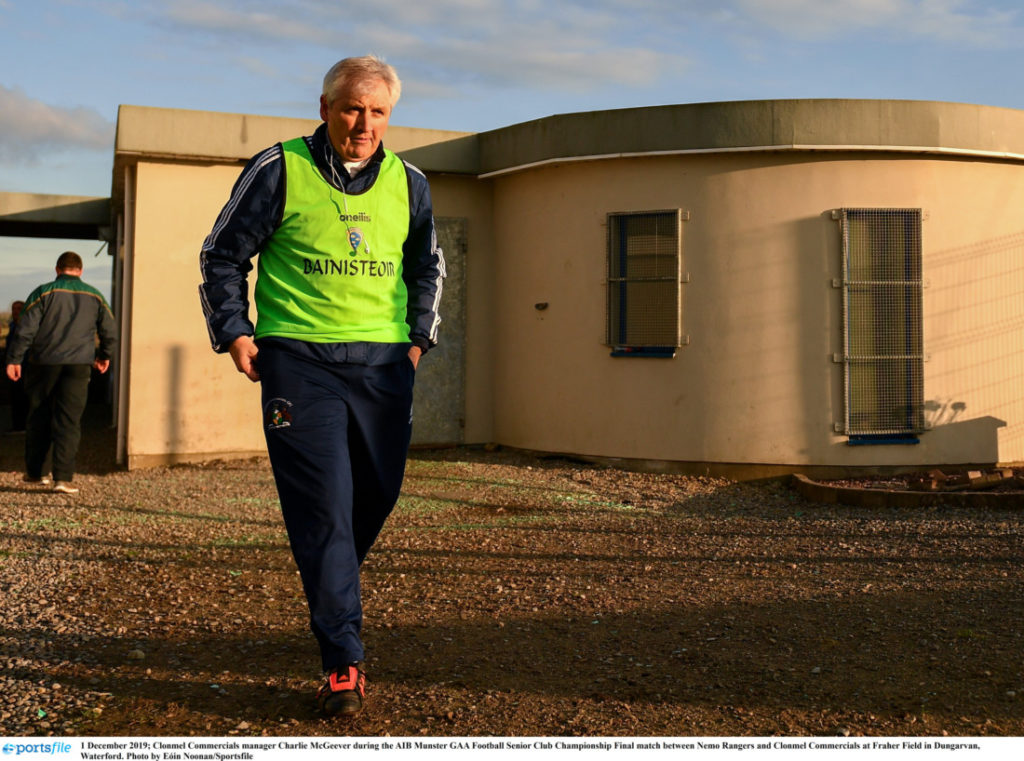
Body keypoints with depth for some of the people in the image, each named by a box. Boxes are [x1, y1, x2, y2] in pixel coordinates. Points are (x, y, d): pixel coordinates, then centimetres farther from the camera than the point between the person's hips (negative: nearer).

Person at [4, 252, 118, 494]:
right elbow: (110, 331, 12)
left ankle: (33, 471, 23)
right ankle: (63, 477, -8)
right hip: (79, 365, 0)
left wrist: (14, 359, -2)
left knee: (38, 419, 14)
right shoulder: (94, 297, 7)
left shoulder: (43, 293, 0)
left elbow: (26, 329, -6)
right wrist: (104, 356, 28)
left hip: (44, 364, 0)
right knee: (69, 422, -1)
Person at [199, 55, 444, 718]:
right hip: (299, 361, -4)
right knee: (323, 505, -9)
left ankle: (331, 593, 40)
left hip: (384, 363, 4)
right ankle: (344, 662, -4)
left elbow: (428, 268, 25)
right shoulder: (279, 171, -1)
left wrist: (420, 337, 15)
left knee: (378, 494, 11)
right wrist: (234, 333, -3)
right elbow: (222, 255, 7)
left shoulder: (408, 184, 11)